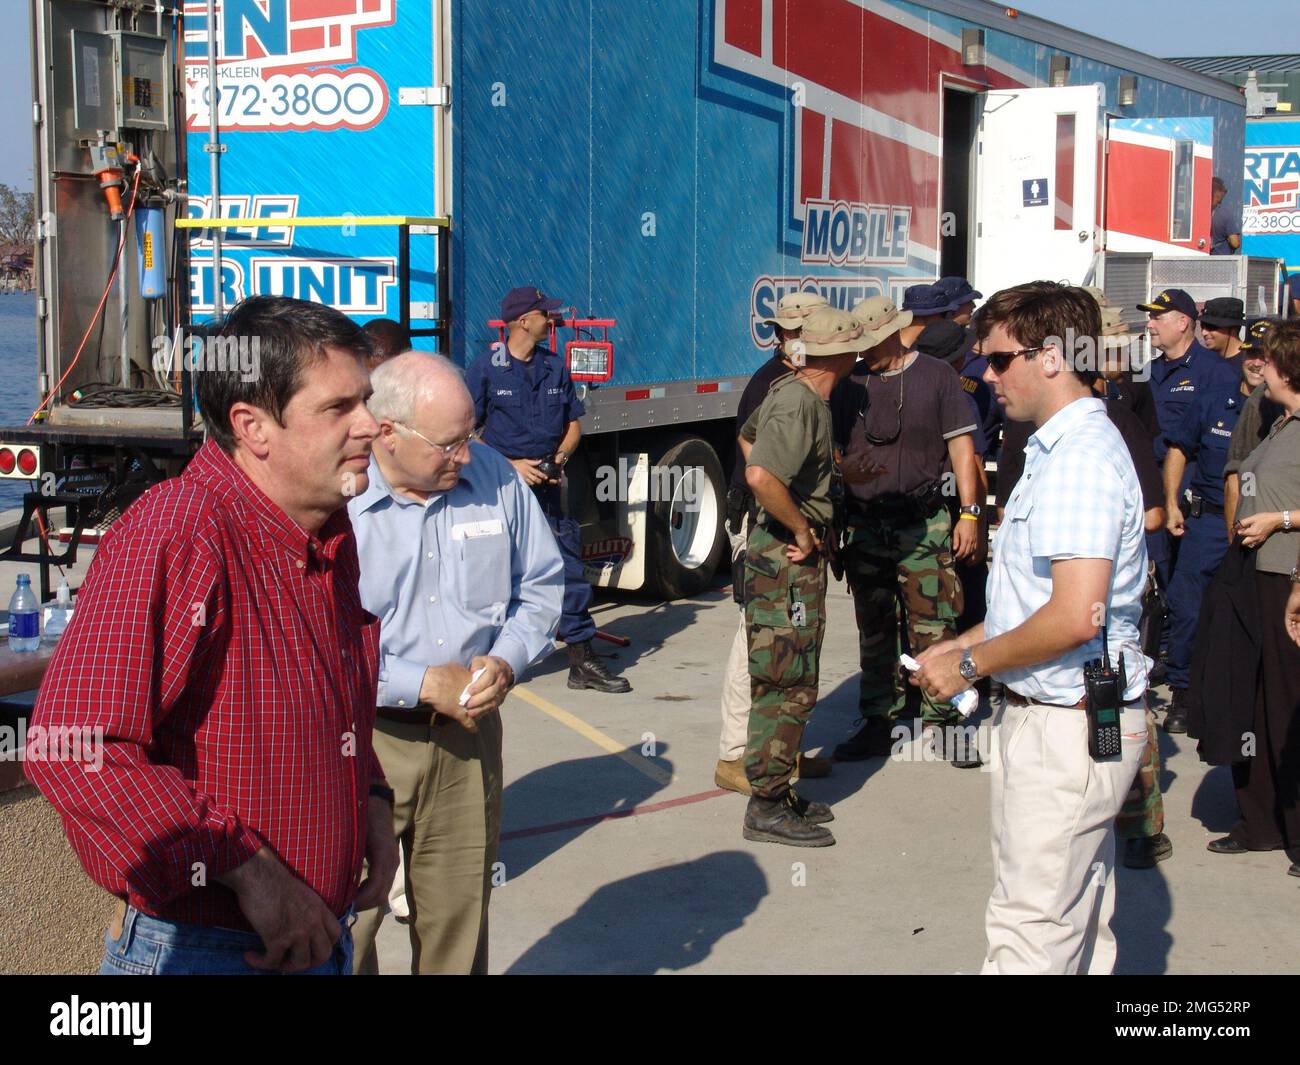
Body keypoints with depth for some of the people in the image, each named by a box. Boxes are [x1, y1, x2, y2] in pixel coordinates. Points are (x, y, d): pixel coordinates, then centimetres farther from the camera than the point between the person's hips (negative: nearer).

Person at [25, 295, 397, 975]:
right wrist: (248, 869, -27)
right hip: (200, 947, -8)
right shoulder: (173, 535, -22)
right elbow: (74, 748, -30)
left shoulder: (331, 530, 7)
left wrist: (370, 800, 5)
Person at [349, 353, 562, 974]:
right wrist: (422, 684, -19)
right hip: (363, 742, -4)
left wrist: (506, 661, -7)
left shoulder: (493, 478, 0)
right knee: (347, 923, 2)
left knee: (459, 915, 15)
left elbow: (541, 582, 11)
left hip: (469, 734, 4)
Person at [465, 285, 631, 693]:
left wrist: (559, 459, -2)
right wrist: (511, 465, -13)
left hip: (547, 487, 4)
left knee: (569, 567, 3)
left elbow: (573, 425, 17)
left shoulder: (555, 367, 11)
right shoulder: (486, 368, -4)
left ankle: (583, 661, 9)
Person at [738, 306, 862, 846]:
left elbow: (748, 437, 31)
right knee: (787, 685, -6)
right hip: (788, 558, -11)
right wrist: (801, 529, -20)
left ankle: (777, 794, 24)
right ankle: (767, 807, -1)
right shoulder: (799, 404, -20)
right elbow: (762, 477, -34)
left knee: (787, 683, 16)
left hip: (792, 554, 11)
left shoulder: (792, 393, 12)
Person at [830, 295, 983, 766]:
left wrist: (970, 513, -5)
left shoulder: (936, 376, 0)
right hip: (864, 527, 4)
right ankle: (879, 723, 19)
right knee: (874, 632, 10)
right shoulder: (851, 383, 8)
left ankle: (942, 721, 6)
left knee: (934, 630, -4)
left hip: (924, 527, -3)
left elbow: (961, 447, 1)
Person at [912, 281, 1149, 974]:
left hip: (1065, 728, -11)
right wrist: (966, 644, 15)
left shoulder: (1080, 460, -19)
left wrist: (970, 666, -15)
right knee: (1081, 927, 17)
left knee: (1031, 930, -5)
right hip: (1079, 717, 11)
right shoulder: (1063, 449, 15)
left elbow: (1076, 616, -27)